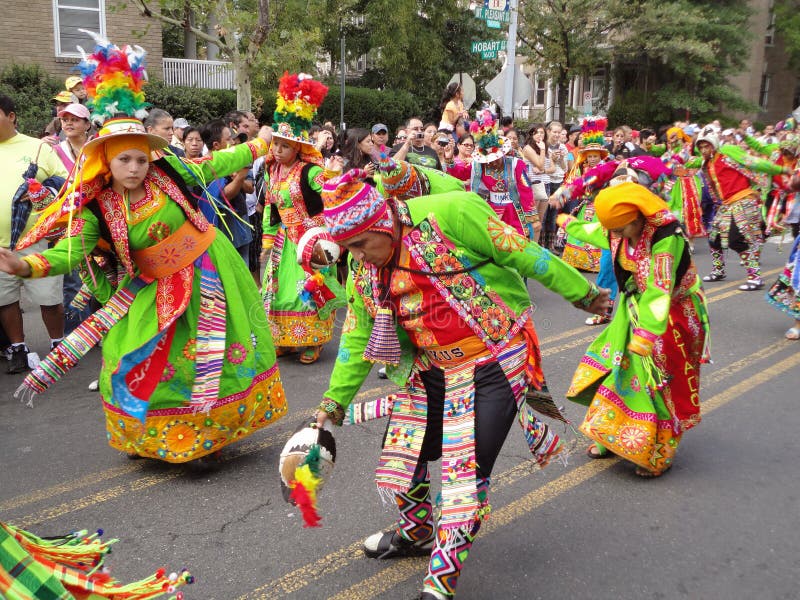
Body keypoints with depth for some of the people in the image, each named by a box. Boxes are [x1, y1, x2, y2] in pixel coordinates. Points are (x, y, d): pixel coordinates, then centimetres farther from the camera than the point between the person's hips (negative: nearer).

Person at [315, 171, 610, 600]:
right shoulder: (363, 271, 0)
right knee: (399, 461, 12)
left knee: (465, 473, -10)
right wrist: (334, 401, 7)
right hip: (430, 372, 7)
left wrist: (582, 293, -3)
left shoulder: (449, 213, -20)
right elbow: (356, 341, 9)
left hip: (495, 366, -6)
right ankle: (417, 532, 43)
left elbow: (524, 255, -12)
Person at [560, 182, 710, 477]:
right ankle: (611, 436, 26)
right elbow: (593, 232, 17)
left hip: (671, 315, -7)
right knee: (621, 368, 11)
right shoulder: (620, 231, -7)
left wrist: (646, 334, -46)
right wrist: (569, 223, 35)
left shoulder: (666, 238, -31)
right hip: (636, 307, 7)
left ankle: (660, 455, 13)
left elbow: (659, 289, -39)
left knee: (662, 383, -2)